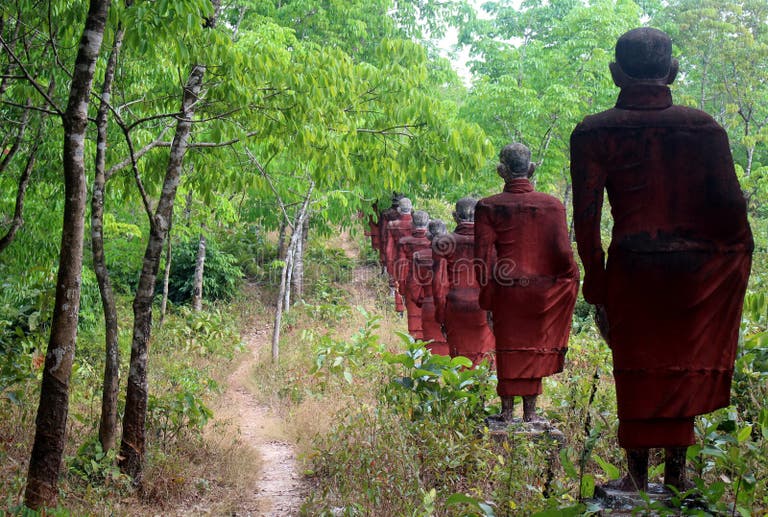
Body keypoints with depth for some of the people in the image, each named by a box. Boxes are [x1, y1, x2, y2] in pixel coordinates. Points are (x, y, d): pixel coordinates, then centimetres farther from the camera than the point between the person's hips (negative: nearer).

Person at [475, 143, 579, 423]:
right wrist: (571, 277, 9)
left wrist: (486, 294, -1)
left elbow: (483, 256, -8)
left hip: (506, 291, 0)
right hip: (542, 291, 0)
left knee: (508, 348, 10)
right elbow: (563, 251, -7)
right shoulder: (552, 205, -5)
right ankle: (530, 411, 16)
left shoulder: (487, 207, -7)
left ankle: (507, 411, 13)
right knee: (536, 347, 11)